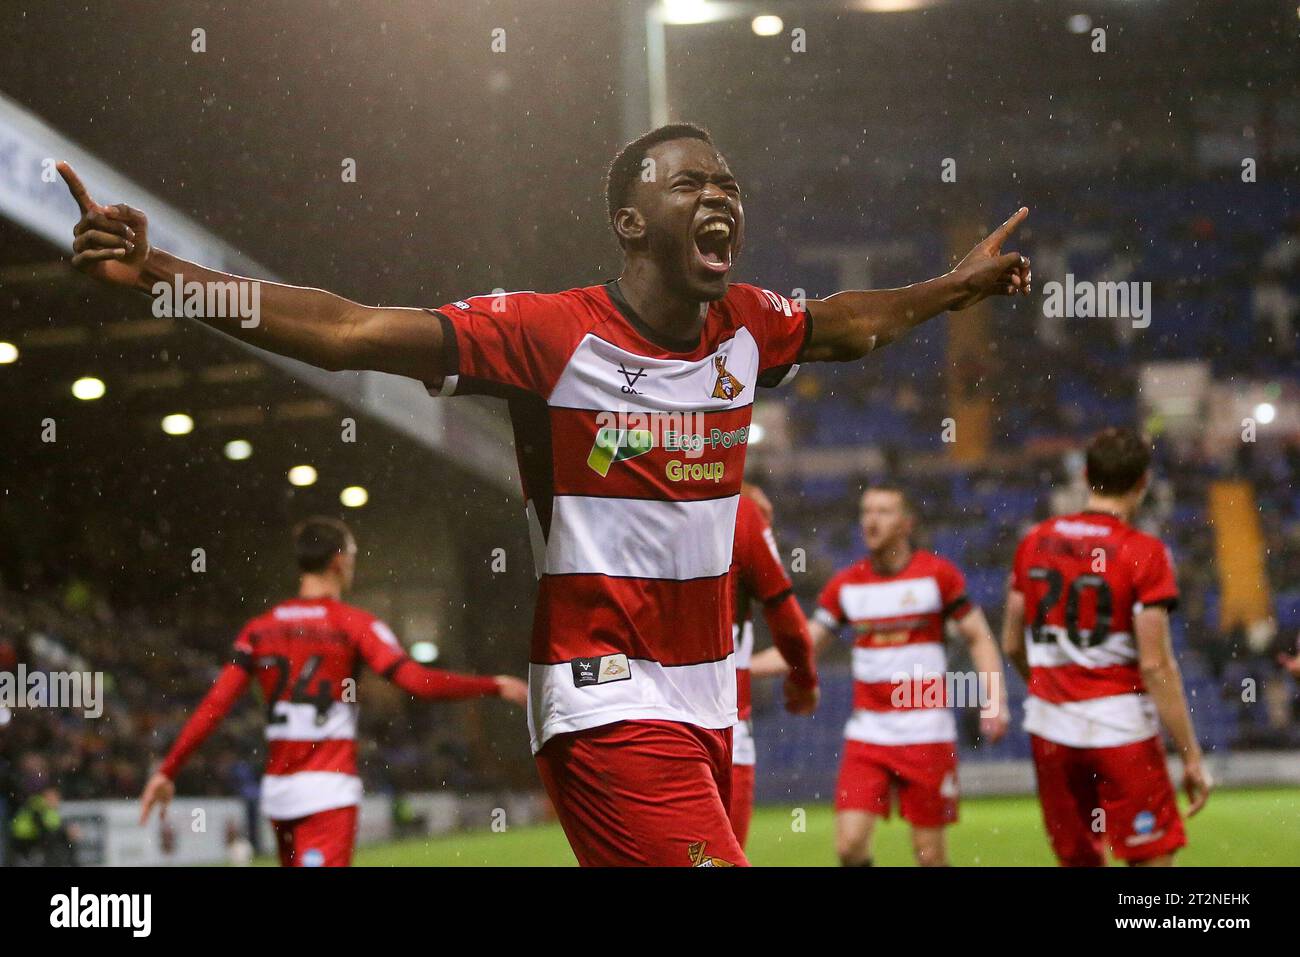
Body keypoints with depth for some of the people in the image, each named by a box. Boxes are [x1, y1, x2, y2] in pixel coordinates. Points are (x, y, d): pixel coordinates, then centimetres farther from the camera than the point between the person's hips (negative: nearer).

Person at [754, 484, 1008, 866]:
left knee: (930, 854, 0)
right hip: (867, 732, 3)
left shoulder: (938, 575, -3)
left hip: (927, 731, -3)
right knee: (849, 845, -10)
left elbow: (979, 638, 2)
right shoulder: (844, 585, 6)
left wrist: (994, 701, -10)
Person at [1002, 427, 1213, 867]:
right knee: (1153, 860, 1)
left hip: (1050, 730, 5)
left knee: (1080, 861, 14)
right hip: (1120, 728, -5)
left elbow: (1012, 645, 13)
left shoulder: (1036, 540, 6)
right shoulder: (1144, 554, -10)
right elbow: (1155, 666, -14)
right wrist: (1191, 757, -9)